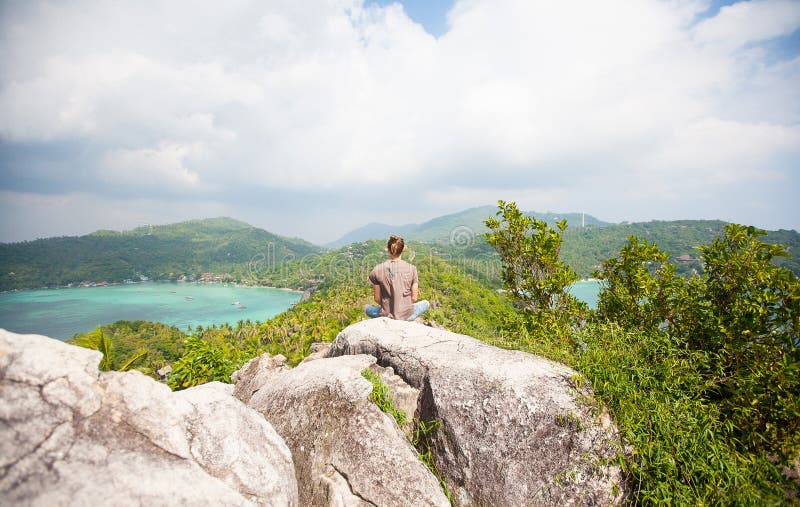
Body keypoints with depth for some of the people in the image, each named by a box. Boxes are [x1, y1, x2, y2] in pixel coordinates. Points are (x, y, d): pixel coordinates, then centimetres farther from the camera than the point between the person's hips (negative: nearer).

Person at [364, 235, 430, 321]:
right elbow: (414, 298, -4)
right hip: (407, 316, 0)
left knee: (366, 307, 31)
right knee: (426, 303, 30)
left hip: (386, 315, 0)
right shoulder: (411, 268, -10)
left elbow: (377, 298, -3)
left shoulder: (377, 270, -10)